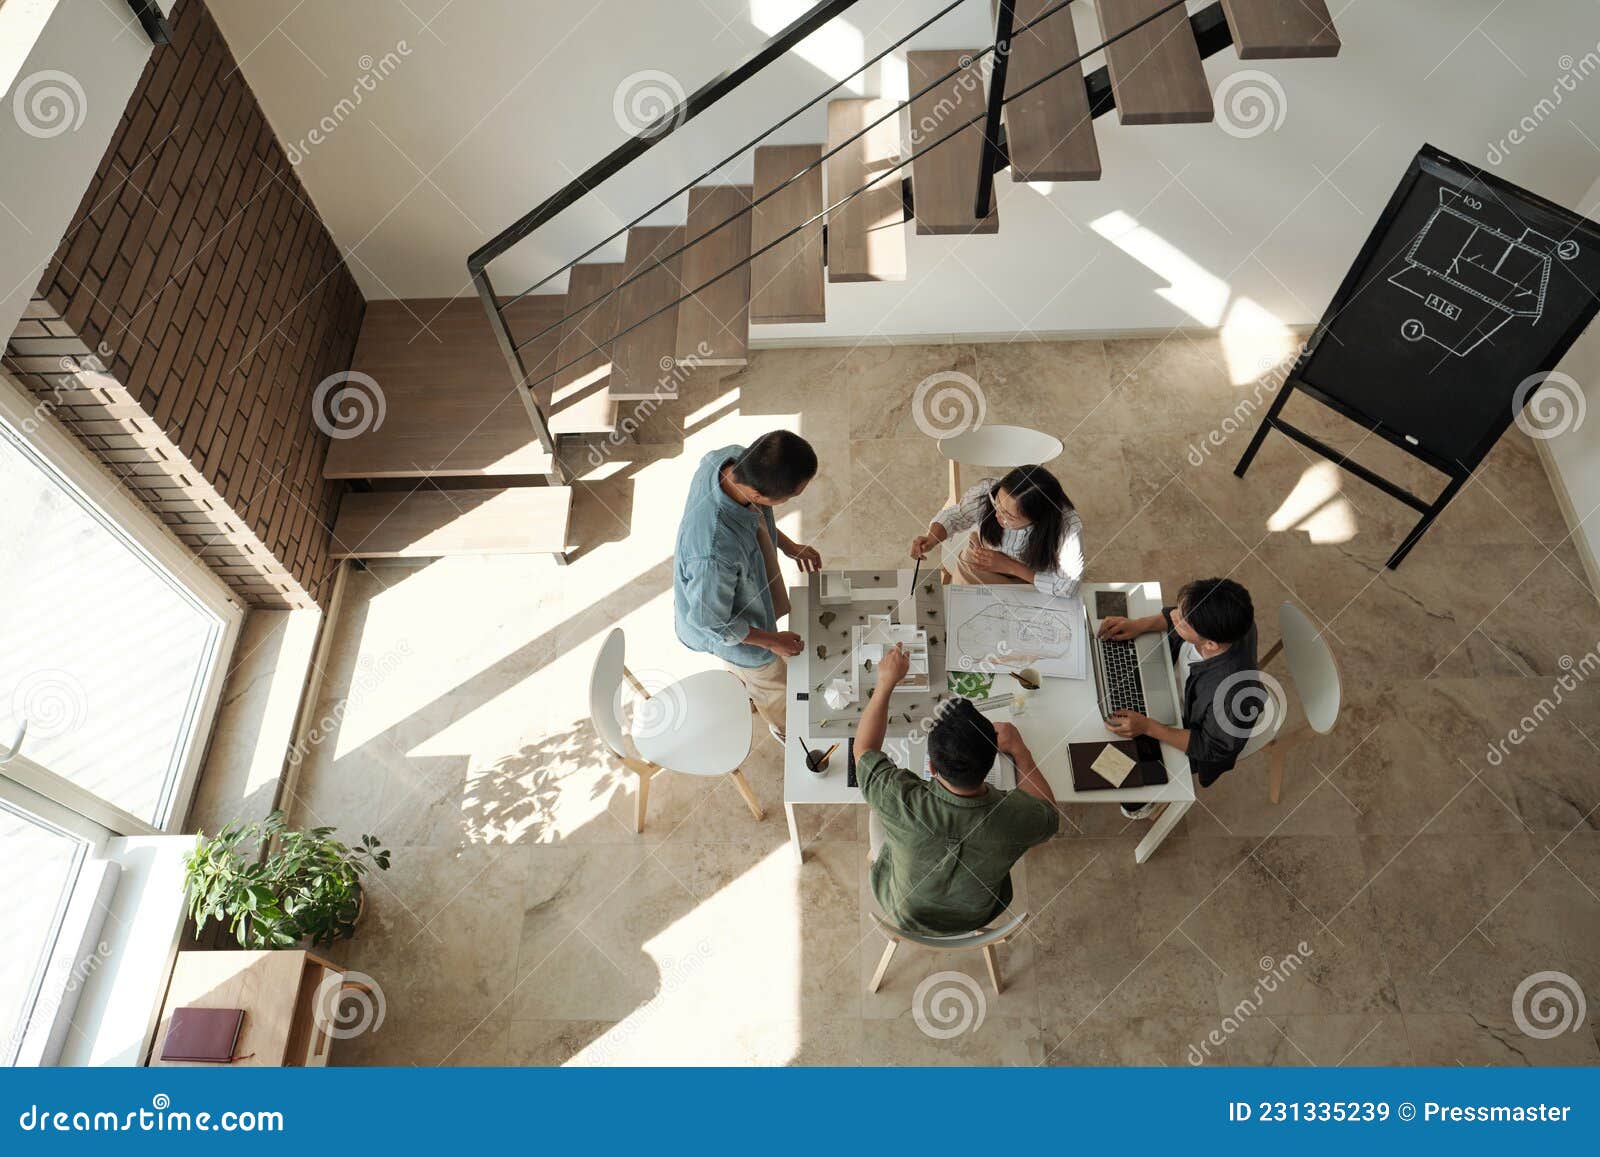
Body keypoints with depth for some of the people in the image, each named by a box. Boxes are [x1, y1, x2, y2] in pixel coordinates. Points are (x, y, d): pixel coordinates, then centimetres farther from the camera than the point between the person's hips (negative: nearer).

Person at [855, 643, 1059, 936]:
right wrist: (1019, 750, -8)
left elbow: (865, 747, -20)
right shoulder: (1013, 817, -39)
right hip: (977, 917, 2)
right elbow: (1050, 815, -12)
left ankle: (877, 854, 53)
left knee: (879, 812, 21)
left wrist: (886, 681, -13)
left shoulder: (901, 803, -42)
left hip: (905, 916, -1)